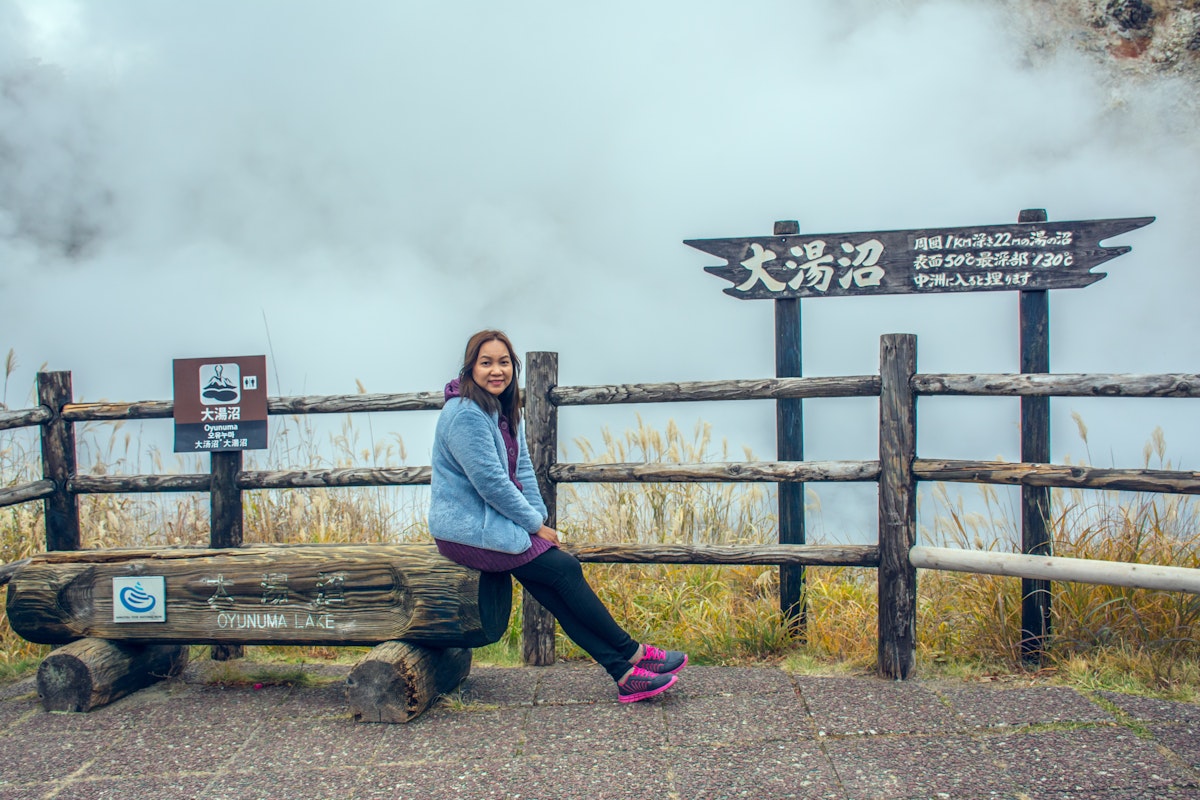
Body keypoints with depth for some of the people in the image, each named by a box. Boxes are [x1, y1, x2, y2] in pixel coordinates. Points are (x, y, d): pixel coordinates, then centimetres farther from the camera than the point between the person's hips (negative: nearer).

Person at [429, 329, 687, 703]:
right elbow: (490, 481, -21)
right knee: (564, 569, -12)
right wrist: (535, 524, -12)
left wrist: (539, 518, -2)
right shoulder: (465, 413, -18)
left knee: (554, 590, -6)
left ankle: (624, 673, -8)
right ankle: (632, 654, 0)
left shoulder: (504, 409, 11)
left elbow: (522, 469, 11)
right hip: (469, 530, -8)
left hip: (494, 520, 8)